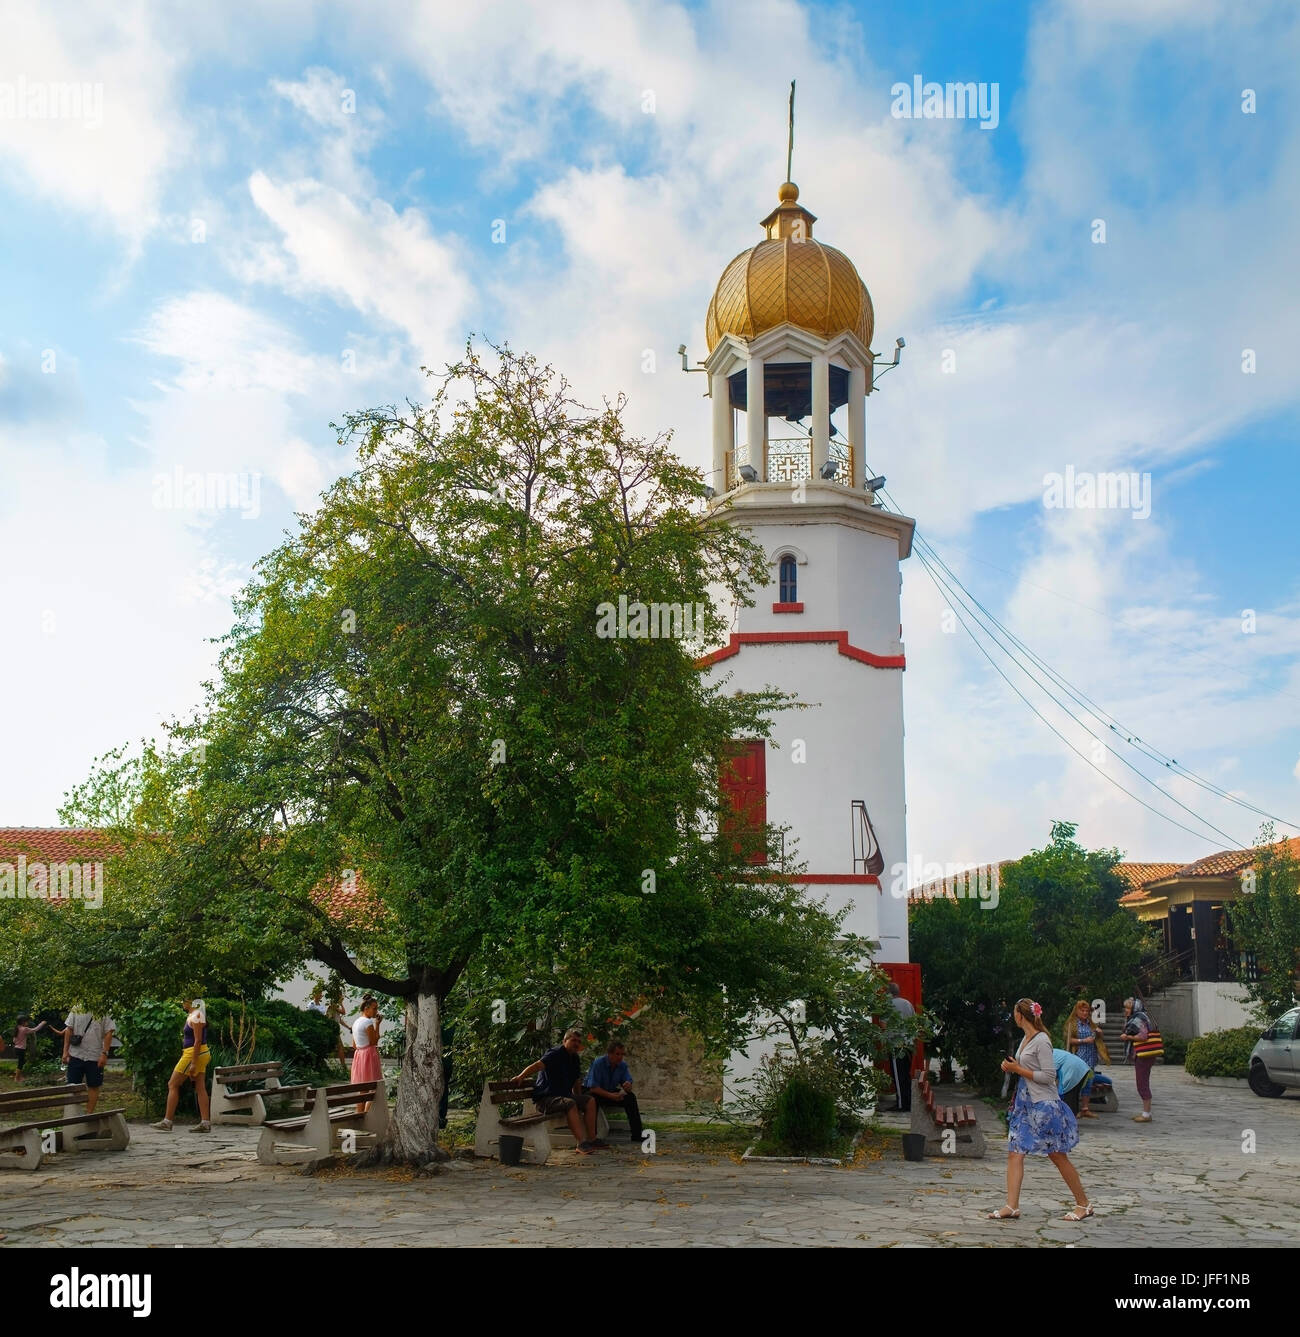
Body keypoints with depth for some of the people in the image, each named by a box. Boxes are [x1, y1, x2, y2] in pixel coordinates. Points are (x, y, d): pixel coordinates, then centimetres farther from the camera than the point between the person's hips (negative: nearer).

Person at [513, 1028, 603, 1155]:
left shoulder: (574, 1058, 15)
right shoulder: (555, 1053, -13)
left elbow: (576, 1082, 26)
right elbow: (539, 1065, -31)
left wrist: (579, 1100, 19)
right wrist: (521, 1077, -45)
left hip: (564, 1096, 9)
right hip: (545, 1099, -9)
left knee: (590, 1100, -1)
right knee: (570, 1103, -34)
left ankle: (592, 1139, -2)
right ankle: (581, 1144, -38)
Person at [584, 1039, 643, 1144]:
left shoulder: (623, 1065, -6)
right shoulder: (598, 1063, -23)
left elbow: (627, 1085, -7)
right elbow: (593, 1088, -28)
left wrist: (628, 1086, -33)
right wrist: (610, 1096, -37)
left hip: (611, 1093, 5)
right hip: (594, 1092, -5)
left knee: (631, 1096, -17)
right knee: (593, 1099, -39)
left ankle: (636, 1134, -15)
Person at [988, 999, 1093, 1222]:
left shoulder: (1041, 1041, -15)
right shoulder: (1026, 1039, 12)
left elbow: (1049, 1076, -19)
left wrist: (1018, 1069, -16)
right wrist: (1012, 1067, 4)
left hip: (1044, 1105, -9)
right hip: (1025, 1104, 9)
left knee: (1058, 1157, 3)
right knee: (1014, 1153, -1)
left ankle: (1084, 1204, 18)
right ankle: (1012, 1206, -2)